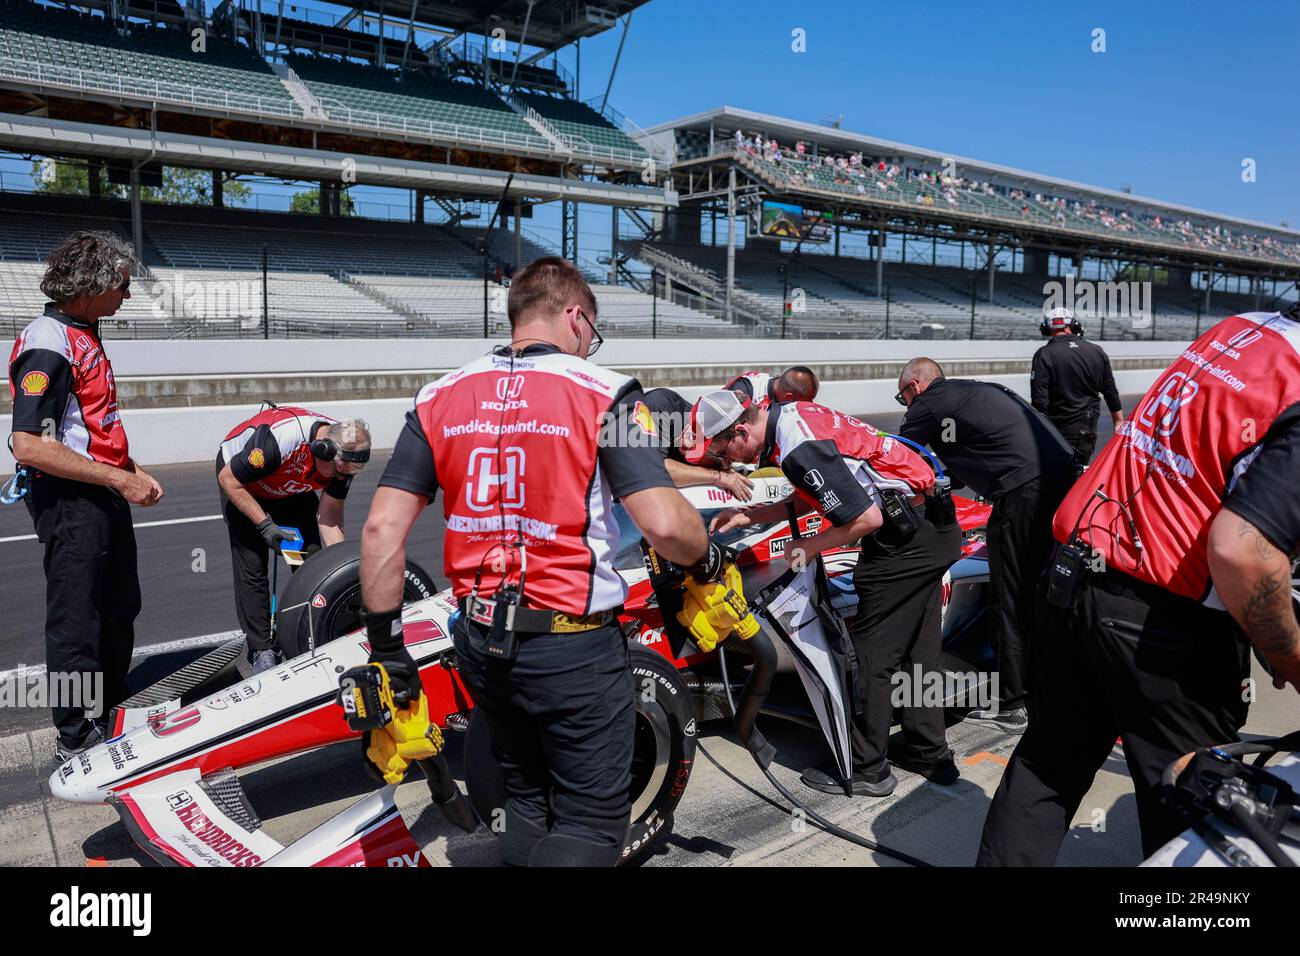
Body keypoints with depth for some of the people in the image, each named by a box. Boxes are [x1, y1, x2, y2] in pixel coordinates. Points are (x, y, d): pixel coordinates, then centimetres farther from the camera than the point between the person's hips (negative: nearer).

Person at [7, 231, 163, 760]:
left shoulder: (84, 335, 12)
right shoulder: (47, 344, -18)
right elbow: (29, 446, -25)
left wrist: (133, 471, 12)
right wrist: (119, 479, -23)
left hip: (105, 495, 10)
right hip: (70, 500, -10)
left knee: (120, 609, 21)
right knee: (76, 621, 2)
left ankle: (111, 708, 37)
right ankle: (76, 736, 16)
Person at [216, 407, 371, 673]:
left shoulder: (343, 455, -24)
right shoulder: (279, 439, -42)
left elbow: (329, 516, -16)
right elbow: (229, 480, -26)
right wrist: (265, 524, -27)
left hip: (292, 487, 5)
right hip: (240, 481, -4)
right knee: (251, 567, -11)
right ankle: (261, 650, -2)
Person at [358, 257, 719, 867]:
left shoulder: (441, 398, 2)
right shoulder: (603, 393, -10)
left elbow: (382, 527, -4)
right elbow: (663, 523, -20)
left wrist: (385, 646, 4)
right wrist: (705, 557, 1)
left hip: (480, 641, 6)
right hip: (574, 645, -5)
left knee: (527, 799, 25)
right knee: (592, 820, 10)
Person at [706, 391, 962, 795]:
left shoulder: (799, 448, -24)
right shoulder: (787, 415, 7)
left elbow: (867, 518, -22)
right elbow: (810, 500, 19)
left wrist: (811, 546, -8)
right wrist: (749, 515, 14)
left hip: (906, 536, -10)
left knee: (874, 655, 1)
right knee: (918, 649, 18)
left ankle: (867, 770, 13)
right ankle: (930, 753, 31)